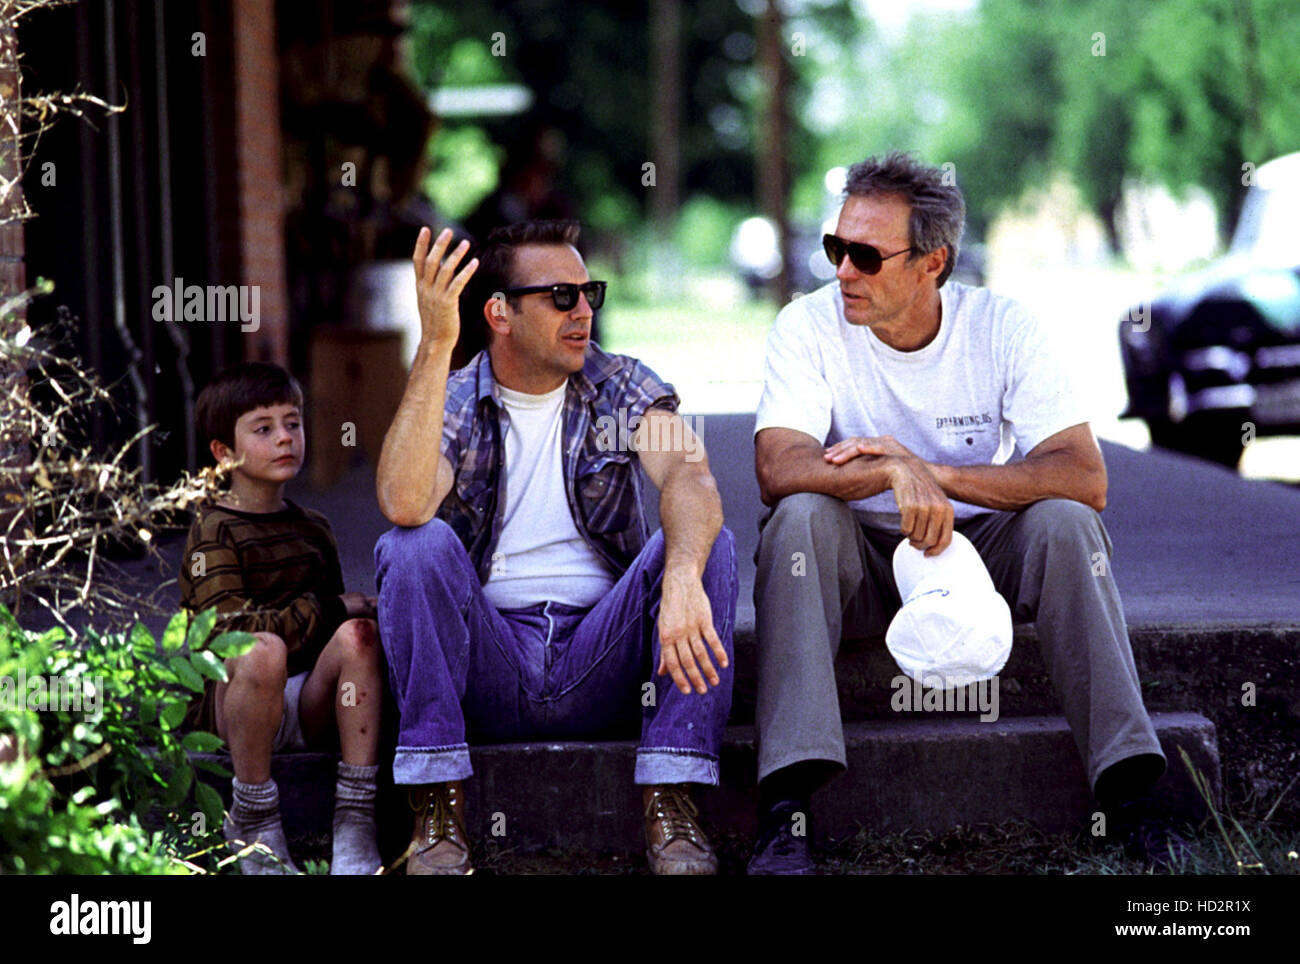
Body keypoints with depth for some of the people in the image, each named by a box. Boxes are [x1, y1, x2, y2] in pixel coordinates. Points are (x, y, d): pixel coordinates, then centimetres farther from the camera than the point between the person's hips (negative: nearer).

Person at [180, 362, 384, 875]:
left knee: (358, 634, -26)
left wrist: (357, 614, 1)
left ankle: (354, 824, -29)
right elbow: (227, 629, -17)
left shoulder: (313, 528, 19)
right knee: (263, 650, -39)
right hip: (230, 699, -5)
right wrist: (329, 611, -16)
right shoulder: (214, 531, -2)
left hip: (309, 703, 5)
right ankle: (251, 823, -22)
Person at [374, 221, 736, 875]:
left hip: (600, 664, 1)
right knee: (416, 545, -26)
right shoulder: (451, 406, 2)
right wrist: (435, 345, -25)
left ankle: (669, 805, -23)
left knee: (706, 542, -22)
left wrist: (682, 578, -39)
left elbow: (689, 477, -16)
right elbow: (403, 503, -22)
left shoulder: (621, 389, 6)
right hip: (488, 667, -1)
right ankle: (438, 812, -24)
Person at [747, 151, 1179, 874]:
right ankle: (786, 811, -40)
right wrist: (893, 473, -44)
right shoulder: (810, 327, -11)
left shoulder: (1003, 328, -10)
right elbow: (778, 469, -26)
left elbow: (1086, 478, -21)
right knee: (802, 516, -32)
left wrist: (933, 473, -29)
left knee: (1064, 519, -28)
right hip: (860, 562, 0)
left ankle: (1129, 786, -29)